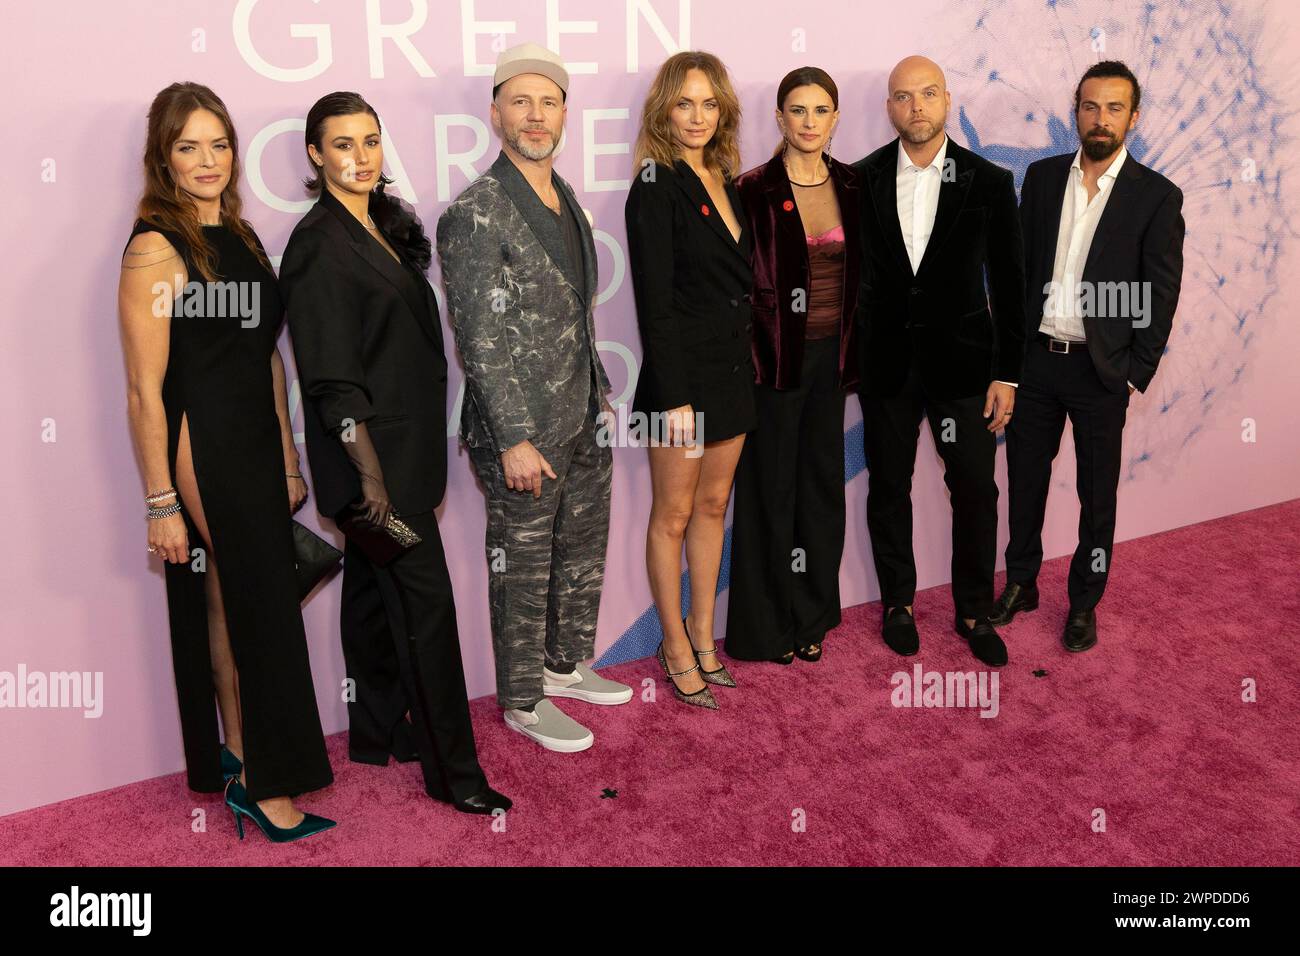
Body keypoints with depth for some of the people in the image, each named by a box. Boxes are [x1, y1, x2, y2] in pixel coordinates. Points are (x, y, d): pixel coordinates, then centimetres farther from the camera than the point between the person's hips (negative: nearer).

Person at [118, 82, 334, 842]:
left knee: (248, 608, 14)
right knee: (237, 611, 2)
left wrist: (289, 459, 13)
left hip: (256, 447, 7)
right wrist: (161, 501, -16)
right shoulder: (155, 249, -13)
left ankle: (245, 763, 29)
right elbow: (145, 391, -15)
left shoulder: (242, 236, 10)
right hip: (201, 454, -7)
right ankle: (261, 782, 17)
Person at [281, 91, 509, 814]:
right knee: (424, 599, -5)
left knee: (375, 590, 17)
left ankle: (377, 734, 30)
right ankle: (452, 769, 6)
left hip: (406, 446, 9)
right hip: (373, 455, -9)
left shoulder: (383, 226, 12)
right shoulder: (319, 244, -15)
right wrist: (371, 474, -22)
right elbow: (334, 380, -19)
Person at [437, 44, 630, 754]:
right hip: (522, 432, -8)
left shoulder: (565, 199, 10)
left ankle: (565, 664, 41)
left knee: (584, 553, 20)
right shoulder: (476, 215, -16)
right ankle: (524, 702, 24)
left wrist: (599, 395, 17)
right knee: (523, 571, 7)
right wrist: (514, 439, -20)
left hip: (582, 424, 8)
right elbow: (481, 339, -19)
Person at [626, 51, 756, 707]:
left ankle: (703, 635, 29)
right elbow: (653, 302, -16)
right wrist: (675, 399, -19)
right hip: (684, 374, -7)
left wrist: (747, 366, 9)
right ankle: (675, 646, 21)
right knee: (673, 515, 6)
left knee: (713, 506, 15)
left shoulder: (724, 182, 10)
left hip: (732, 370, 7)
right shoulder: (656, 188, -12)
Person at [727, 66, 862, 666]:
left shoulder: (850, 185, 6)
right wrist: (747, 358, -11)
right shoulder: (754, 190, -8)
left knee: (823, 480, 12)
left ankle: (812, 611, 28)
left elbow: (857, 274, 11)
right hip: (776, 356, -4)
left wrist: (853, 351, 7)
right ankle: (768, 622, 20)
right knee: (771, 486, 5)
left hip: (832, 354, 5)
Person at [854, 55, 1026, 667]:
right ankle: (898, 602, 29)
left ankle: (974, 612, 24)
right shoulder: (863, 180, -1)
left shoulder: (989, 182, -2)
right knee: (889, 489, 10)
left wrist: (1007, 373, -3)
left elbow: (1008, 283, 0)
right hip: (886, 363, 1)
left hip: (961, 361, 0)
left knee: (976, 490, 5)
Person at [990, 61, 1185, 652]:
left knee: (1097, 494, 9)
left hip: (1101, 370, -3)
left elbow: (1162, 295, -4)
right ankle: (1020, 584, 31)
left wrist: (1135, 375, -8)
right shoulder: (1042, 177, 4)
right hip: (1034, 359, 3)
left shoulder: (1158, 197, -5)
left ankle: (1084, 602, 25)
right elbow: (1017, 263, 8)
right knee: (1025, 480, 13)